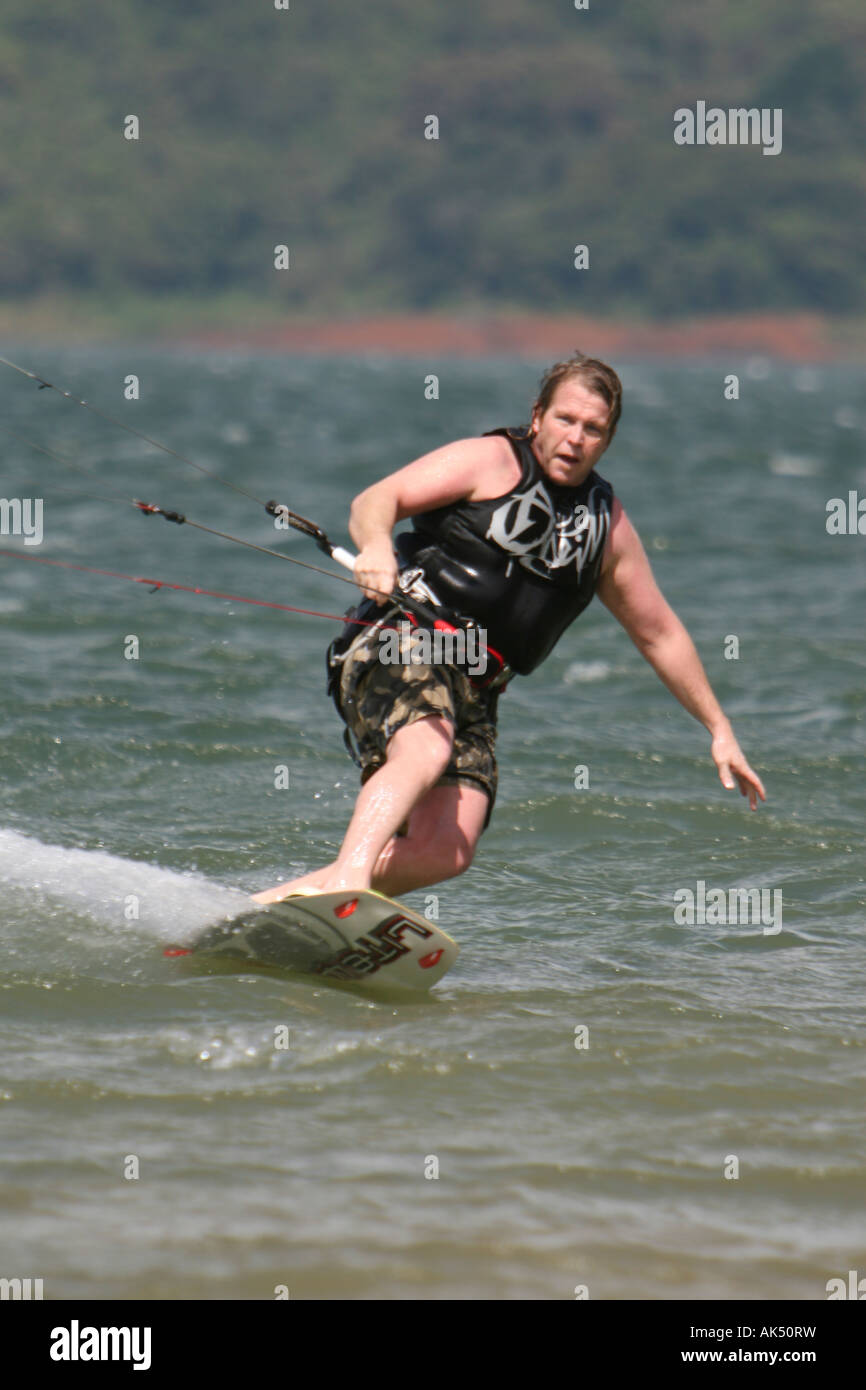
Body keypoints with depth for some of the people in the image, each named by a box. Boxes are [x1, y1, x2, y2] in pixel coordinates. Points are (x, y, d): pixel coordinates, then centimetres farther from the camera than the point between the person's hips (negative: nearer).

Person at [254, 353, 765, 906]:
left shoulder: (608, 524, 18)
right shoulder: (492, 461, 2)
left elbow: (659, 633, 26)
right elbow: (376, 500, -9)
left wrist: (719, 728, 23)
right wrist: (377, 545, -33)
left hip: (474, 691, 5)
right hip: (401, 642, -5)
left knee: (446, 851, -17)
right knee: (425, 751, -37)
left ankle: (280, 900, -17)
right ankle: (347, 877, -55)